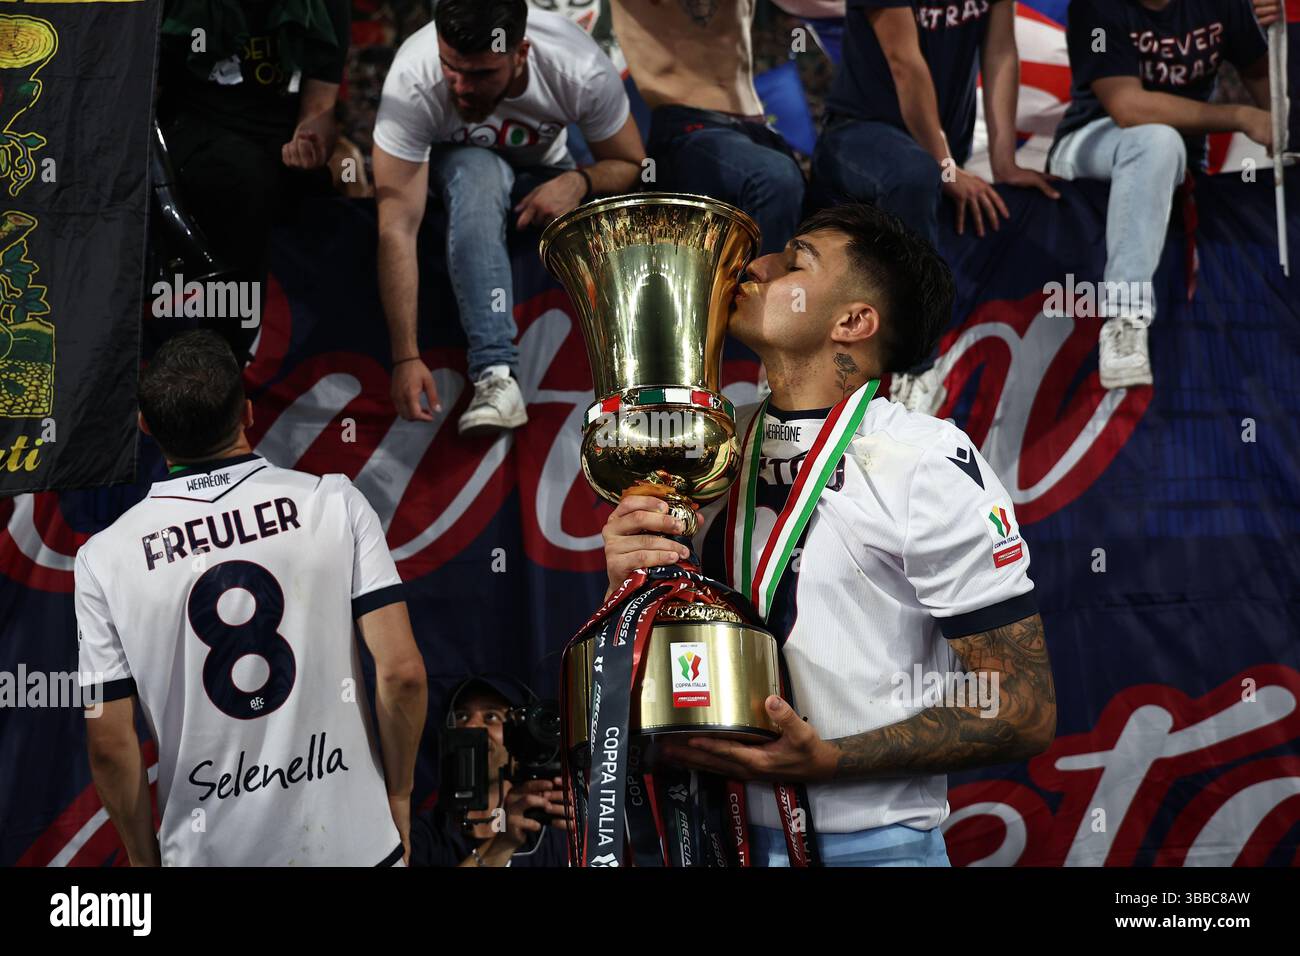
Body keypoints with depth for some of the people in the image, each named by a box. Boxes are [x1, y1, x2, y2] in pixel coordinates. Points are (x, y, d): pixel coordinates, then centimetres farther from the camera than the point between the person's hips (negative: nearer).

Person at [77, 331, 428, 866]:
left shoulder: (103, 560, -5)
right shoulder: (334, 502, -7)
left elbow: (109, 744, -3)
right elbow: (402, 673, -10)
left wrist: (144, 857, 11)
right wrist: (398, 795, 4)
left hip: (210, 852, 0)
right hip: (352, 838, 0)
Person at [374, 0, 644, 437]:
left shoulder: (583, 72, -32)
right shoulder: (411, 83, -36)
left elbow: (630, 165, -13)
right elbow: (397, 230, -38)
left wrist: (578, 181, -36)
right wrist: (406, 357, -44)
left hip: (545, 176, 2)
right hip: (455, 167, -1)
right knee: (478, 171, -39)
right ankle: (496, 376, -43)